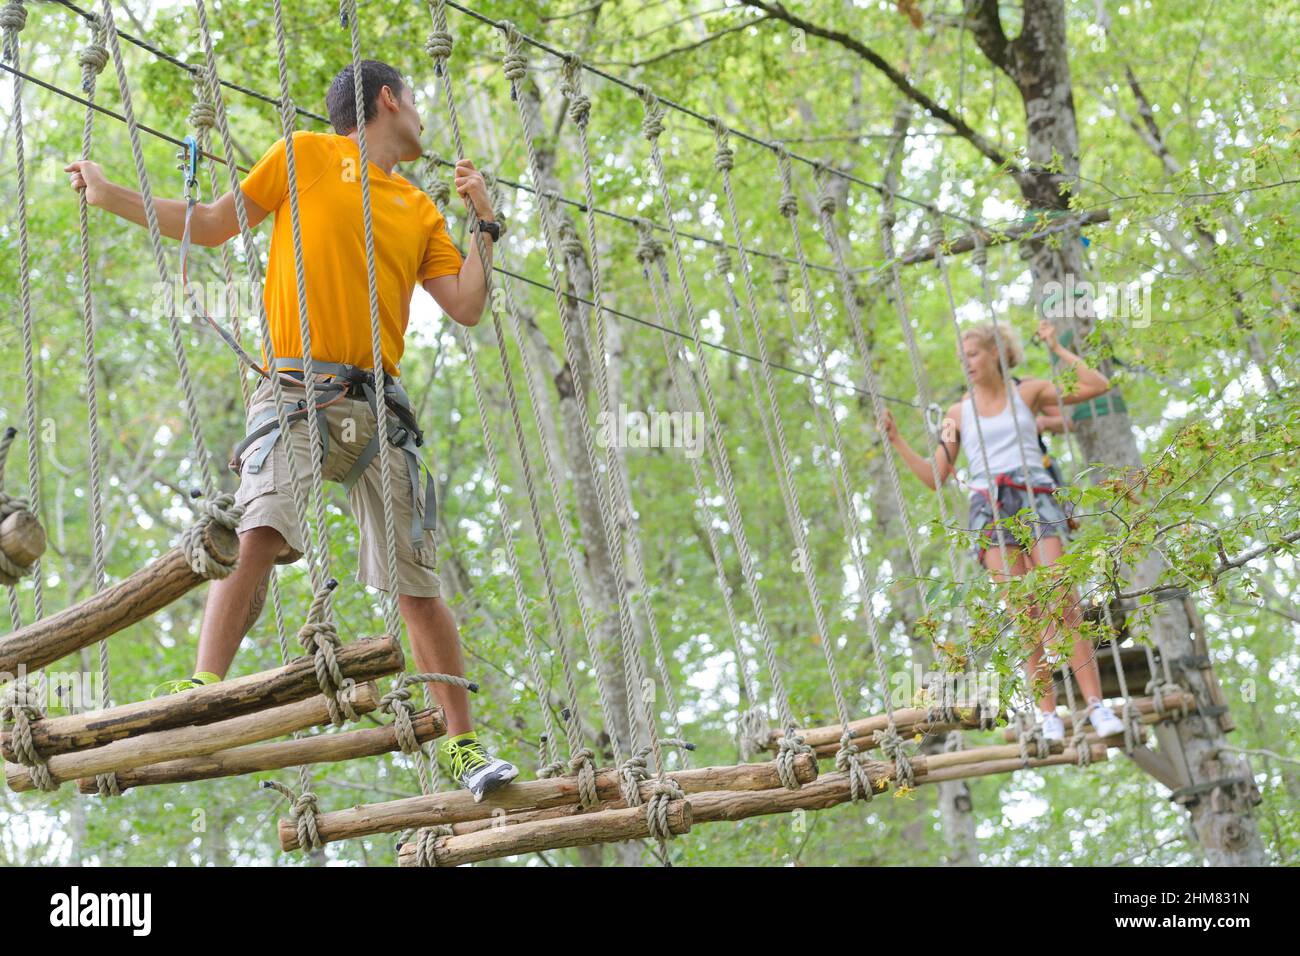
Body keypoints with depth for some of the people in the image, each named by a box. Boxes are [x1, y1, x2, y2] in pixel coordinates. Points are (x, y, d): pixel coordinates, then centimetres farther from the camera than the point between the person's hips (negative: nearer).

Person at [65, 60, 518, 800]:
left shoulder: (421, 212, 22)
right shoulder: (306, 156, 13)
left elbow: (467, 308, 16)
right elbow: (213, 225, 16)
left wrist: (485, 224, 11)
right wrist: (112, 196, 12)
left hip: (379, 407, 3)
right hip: (296, 392, -3)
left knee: (419, 586, -1)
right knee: (260, 530, -28)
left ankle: (465, 745, 4)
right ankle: (202, 693, -32)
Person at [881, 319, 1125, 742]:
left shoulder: (1028, 392, 13)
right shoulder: (958, 413, 18)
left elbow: (1097, 386, 8)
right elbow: (935, 477, 17)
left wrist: (1057, 349, 4)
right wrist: (896, 441, 9)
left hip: (1037, 500, -1)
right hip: (991, 510, 1)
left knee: (1064, 603, -13)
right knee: (1026, 613, -8)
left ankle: (1096, 705, -16)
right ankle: (1048, 712, -9)